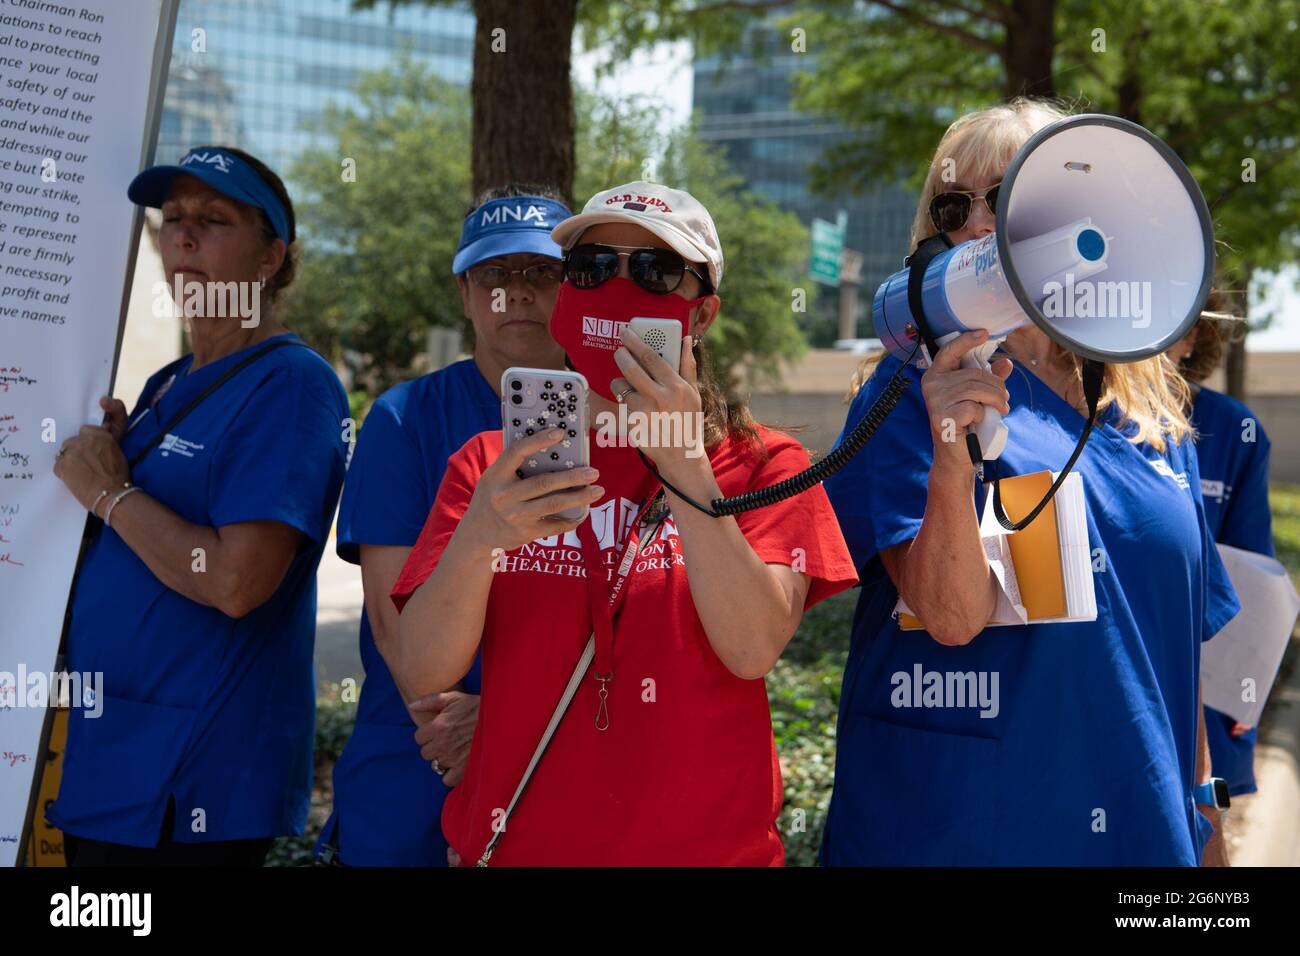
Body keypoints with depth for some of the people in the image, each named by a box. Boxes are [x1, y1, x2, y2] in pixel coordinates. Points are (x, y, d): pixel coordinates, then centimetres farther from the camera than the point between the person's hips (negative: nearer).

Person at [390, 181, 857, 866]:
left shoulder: (764, 465, -2)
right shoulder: (491, 465, 1)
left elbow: (752, 649, -17)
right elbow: (422, 673, -9)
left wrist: (682, 462, -24)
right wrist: (476, 540, -27)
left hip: (709, 845, -1)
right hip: (512, 842, 1)